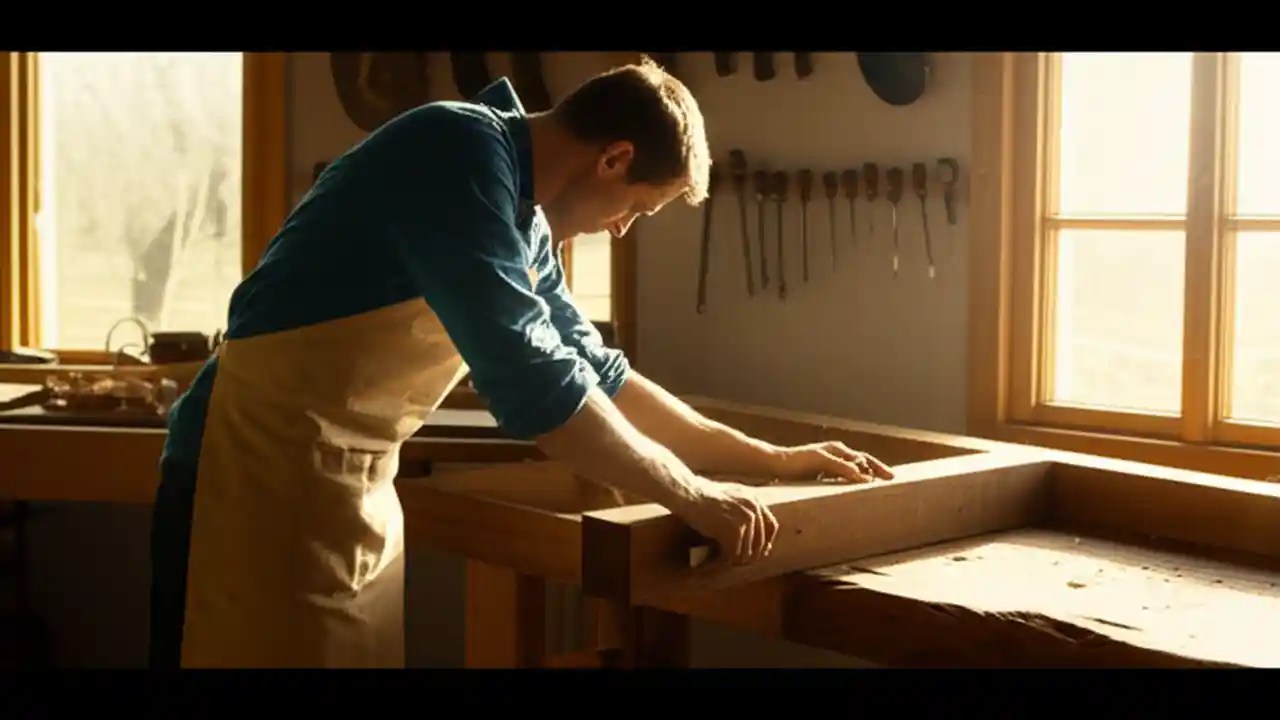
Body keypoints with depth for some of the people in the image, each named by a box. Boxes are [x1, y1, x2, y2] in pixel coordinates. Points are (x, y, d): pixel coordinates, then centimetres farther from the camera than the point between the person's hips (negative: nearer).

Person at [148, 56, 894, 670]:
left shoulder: (524, 215, 11)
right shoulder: (464, 151, -18)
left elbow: (597, 370, 21)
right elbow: (529, 379, -24)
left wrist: (770, 459, 20)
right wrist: (691, 495, -14)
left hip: (357, 483, 9)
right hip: (269, 469, -9)